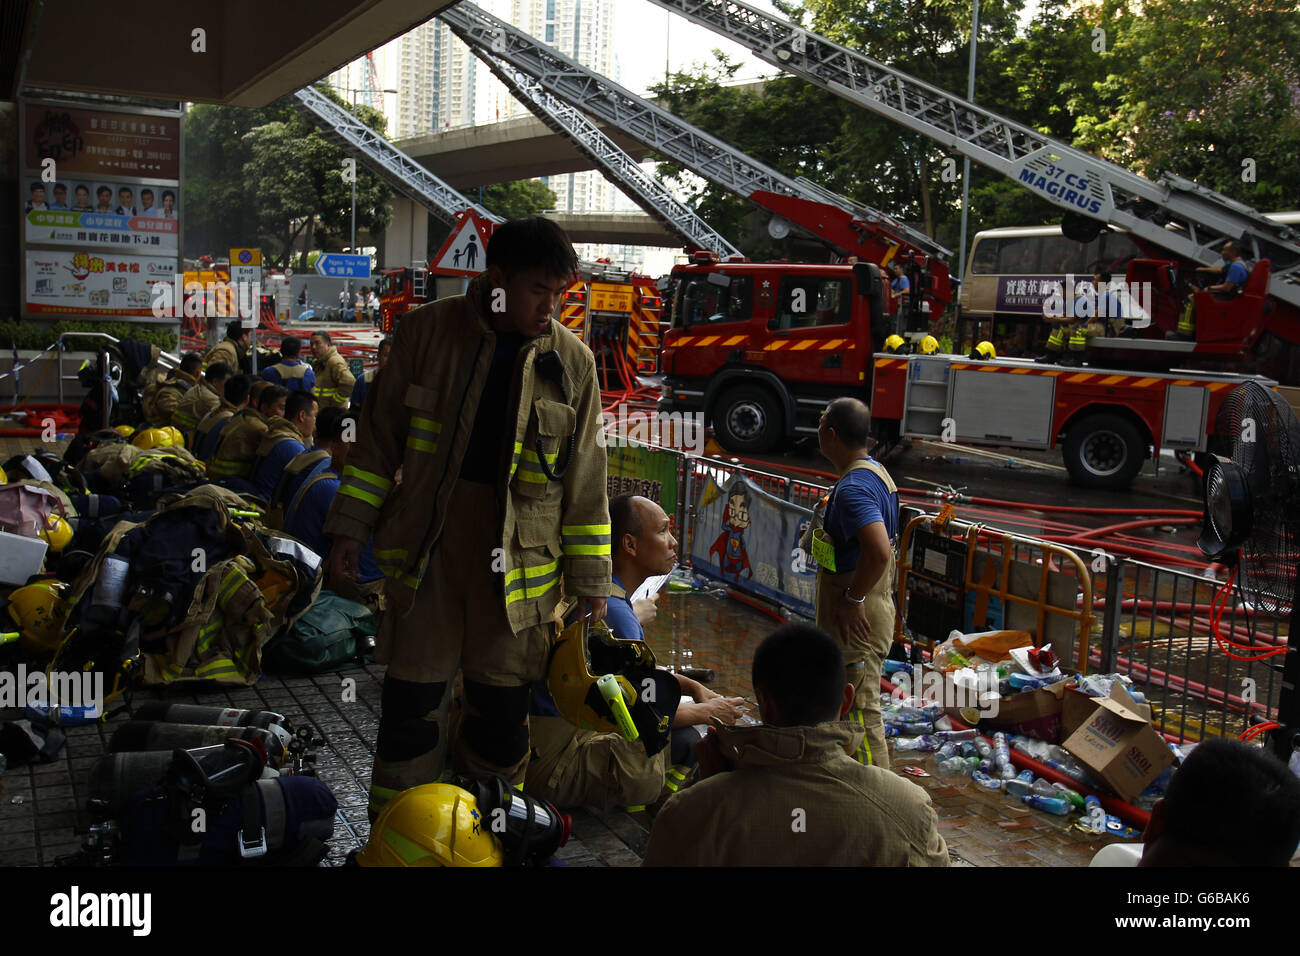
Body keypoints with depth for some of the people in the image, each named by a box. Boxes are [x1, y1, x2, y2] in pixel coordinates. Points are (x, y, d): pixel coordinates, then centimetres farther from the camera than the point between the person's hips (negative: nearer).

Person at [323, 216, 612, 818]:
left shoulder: (572, 361, 0)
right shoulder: (429, 330, -2)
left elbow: (584, 480, 4)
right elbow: (379, 435, 4)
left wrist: (590, 581, 5)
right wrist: (350, 528, 3)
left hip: (520, 555, 1)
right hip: (426, 543, 0)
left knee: (502, 700, 8)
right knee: (413, 691, 7)